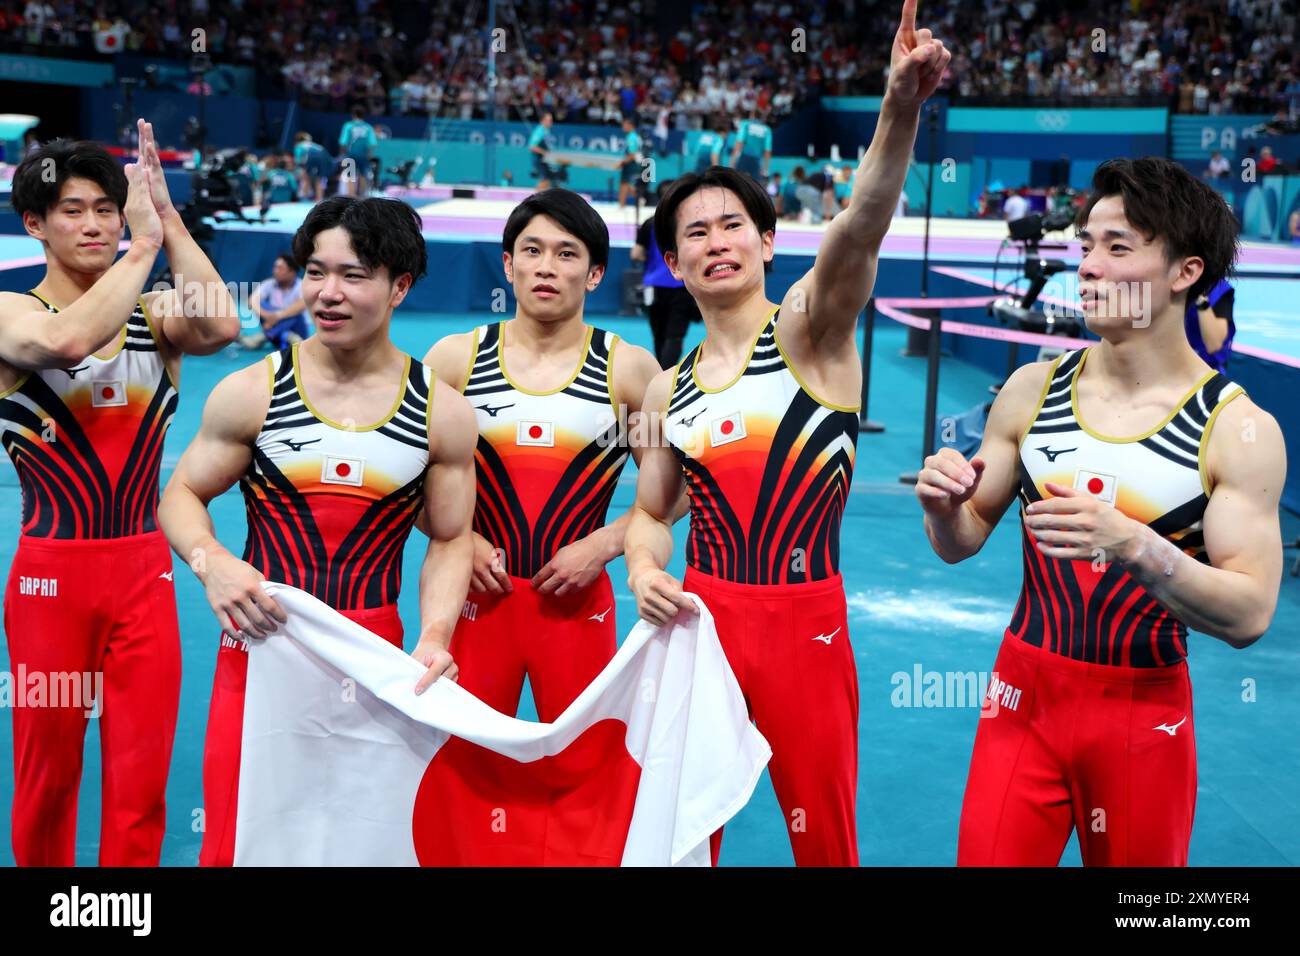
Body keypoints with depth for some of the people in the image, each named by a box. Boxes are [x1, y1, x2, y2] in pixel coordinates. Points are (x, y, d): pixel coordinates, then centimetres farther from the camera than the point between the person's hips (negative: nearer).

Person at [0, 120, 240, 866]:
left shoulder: (155, 314, 4)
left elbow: (219, 326, -19)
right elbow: (67, 339, -28)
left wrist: (169, 219, -15)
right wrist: (145, 245, -21)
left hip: (144, 571, 2)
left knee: (142, 782, 6)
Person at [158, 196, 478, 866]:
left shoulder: (441, 413, 0)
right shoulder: (251, 393, -2)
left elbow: (449, 541, 6)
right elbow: (182, 496, 6)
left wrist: (435, 638, -9)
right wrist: (210, 562, -15)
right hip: (262, 640, 0)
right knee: (237, 840, 0)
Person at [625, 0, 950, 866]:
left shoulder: (810, 330, -6)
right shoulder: (668, 389, 7)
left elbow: (859, 230, -26)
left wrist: (902, 109, -43)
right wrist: (644, 568, -8)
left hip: (806, 628, -3)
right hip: (696, 621, 4)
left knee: (826, 839, 11)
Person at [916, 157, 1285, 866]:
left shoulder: (1239, 429, -10)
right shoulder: (1032, 390, -1)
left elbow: (1249, 616, -16)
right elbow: (963, 542, 7)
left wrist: (1133, 545, -31)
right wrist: (945, 506, -16)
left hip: (1144, 712, -2)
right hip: (1023, 693, 2)